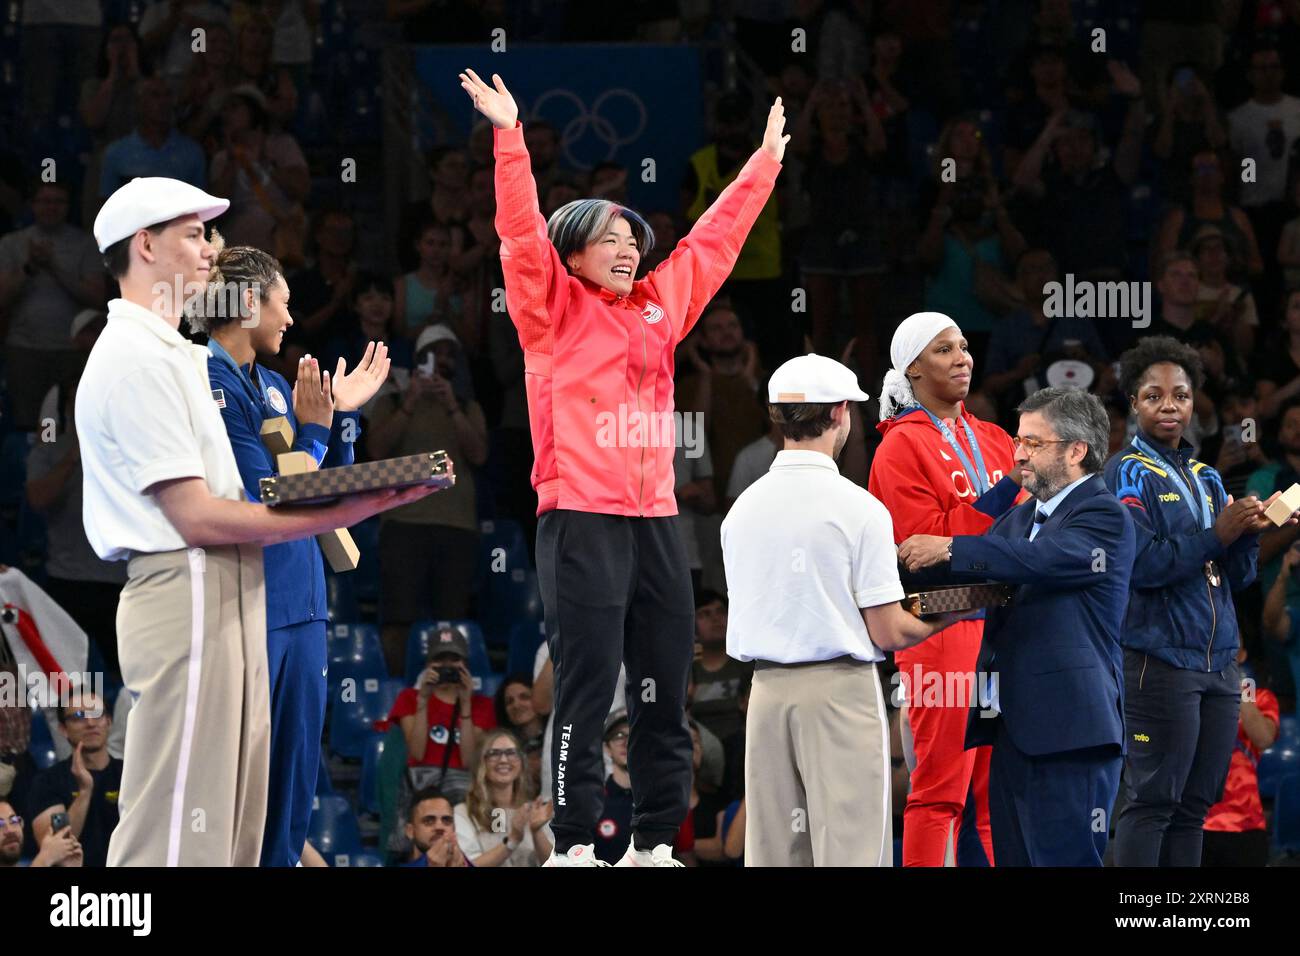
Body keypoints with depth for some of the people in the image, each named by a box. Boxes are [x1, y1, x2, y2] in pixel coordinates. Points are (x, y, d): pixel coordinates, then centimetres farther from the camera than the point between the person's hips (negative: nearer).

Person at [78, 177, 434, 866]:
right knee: (179, 833, -12)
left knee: (231, 825, 10)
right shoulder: (137, 359, -11)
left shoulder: (170, 355, 22)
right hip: (189, 595, -11)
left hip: (229, 596, 11)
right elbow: (196, 518, -17)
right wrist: (339, 515, -16)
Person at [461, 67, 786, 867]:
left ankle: (655, 842, 13)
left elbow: (715, 239, 26)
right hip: (581, 519, -6)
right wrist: (510, 139, -16)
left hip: (655, 521, 6)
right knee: (588, 689, -8)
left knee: (666, 691, 6)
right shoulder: (553, 309, 3)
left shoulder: (660, 306, 17)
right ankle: (573, 845, -6)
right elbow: (524, 233, -8)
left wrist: (766, 163, 33)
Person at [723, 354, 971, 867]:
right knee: (849, 845, -4)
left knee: (772, 846, 8)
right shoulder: (859, 508, -10)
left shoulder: (742, 509, 5)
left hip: (767, 689, 5)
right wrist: (940, 619, 12)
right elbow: (887, 633, -9)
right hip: (840, 689, -5)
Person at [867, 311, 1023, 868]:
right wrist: (1005, 492, -15)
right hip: (942, 628, -6)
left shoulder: (992, 441, 18)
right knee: (941, 785, -8)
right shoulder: (903, 446, -2)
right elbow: (927, 540, -12)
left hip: (1001, 626, 6)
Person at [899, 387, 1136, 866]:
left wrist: (948, 549, -24)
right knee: (1014, 859, 10)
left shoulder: (1104, 517, -7)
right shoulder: (1020, 518, 22)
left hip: (1066, 732, -9)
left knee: (1065, 859, -10)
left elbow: (1042, 559, -24)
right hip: (1012, 725, 9)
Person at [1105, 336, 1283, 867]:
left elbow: (1236, 578, 15)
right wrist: (1216, 534, -18)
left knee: (1194, 804, 7)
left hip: (1218, 662, 7)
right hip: (1159, 659, -7)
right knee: (1152, 801, -8)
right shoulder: (1128, 473, -3)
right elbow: (1140, 565, -16)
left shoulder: (1206, 479, 16)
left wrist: (1250, 531, -3)